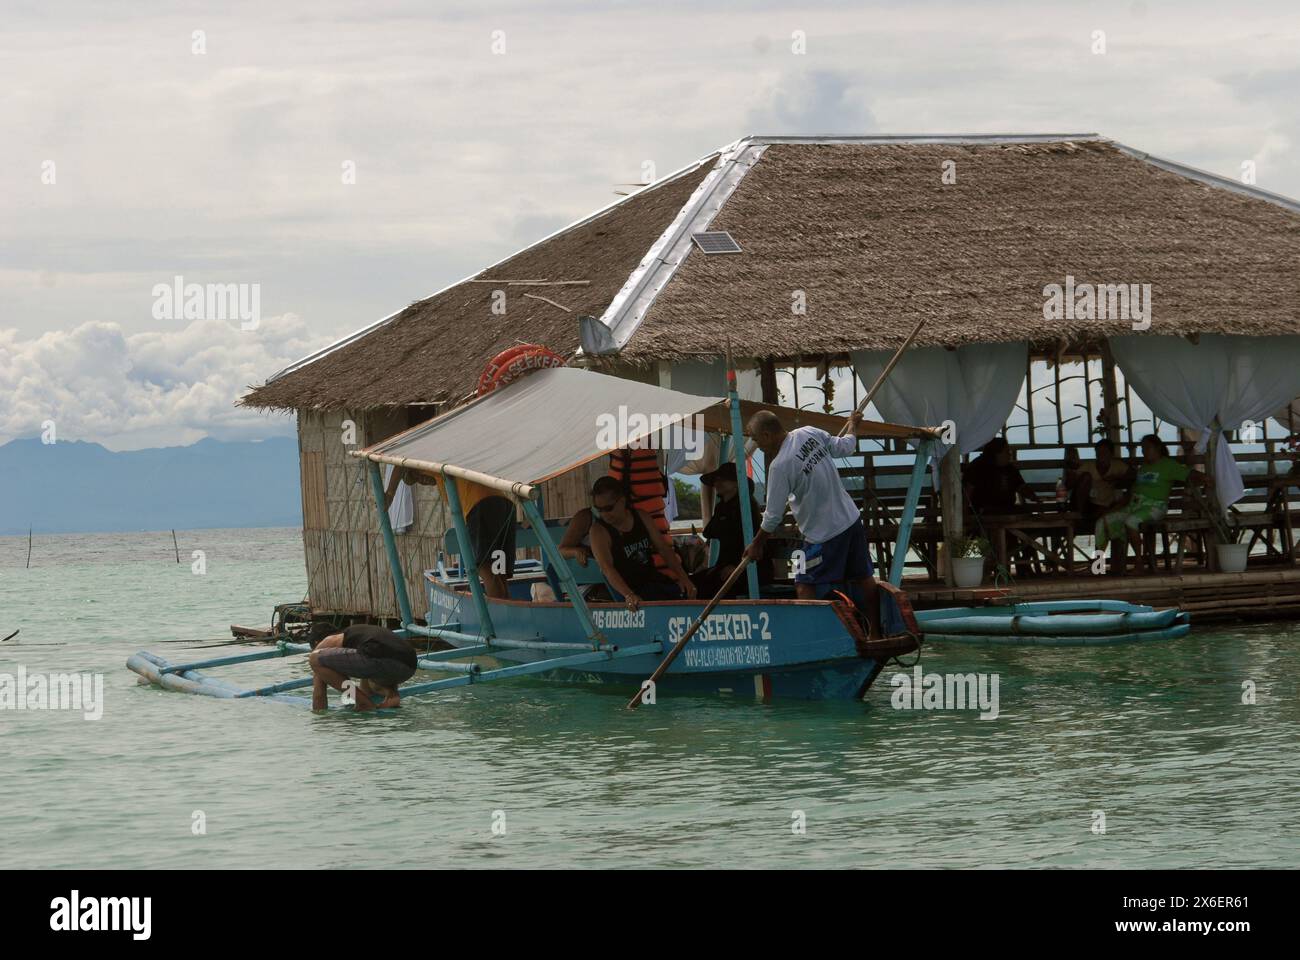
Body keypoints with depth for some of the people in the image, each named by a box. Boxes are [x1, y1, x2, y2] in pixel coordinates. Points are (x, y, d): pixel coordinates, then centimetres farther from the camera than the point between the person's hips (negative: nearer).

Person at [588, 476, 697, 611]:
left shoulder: (641, 517, 5)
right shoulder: (599, 530, -12)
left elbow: (664, 549, 7)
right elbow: (607, 568, -25)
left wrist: (683, 578, -6)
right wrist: (629, 596, -41)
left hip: (652, 578, 6)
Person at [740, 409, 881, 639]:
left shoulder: (779, 465, -22)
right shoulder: (810, 433, -4)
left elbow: (773, 516, -15)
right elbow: (845, 448, 10)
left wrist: (756, 545, 0)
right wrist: (853, 426, 32)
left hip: (824, 533, -8)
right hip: (852, 519, 8)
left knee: (804, 586, 0)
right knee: (864, 577, 16)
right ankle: (875, 633, 25)